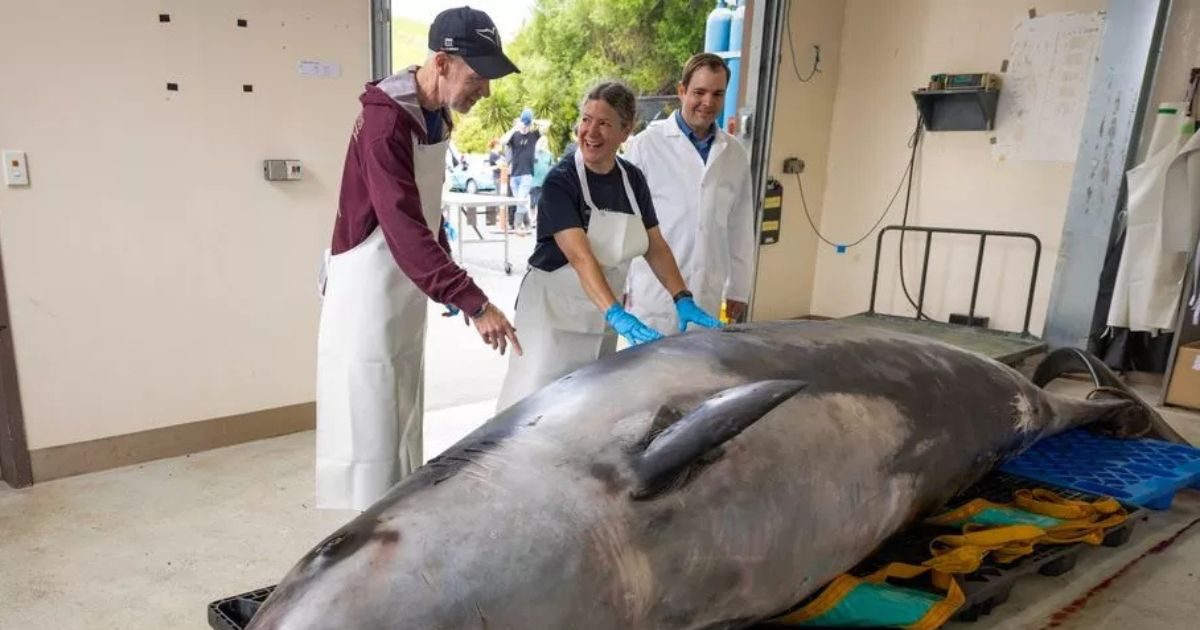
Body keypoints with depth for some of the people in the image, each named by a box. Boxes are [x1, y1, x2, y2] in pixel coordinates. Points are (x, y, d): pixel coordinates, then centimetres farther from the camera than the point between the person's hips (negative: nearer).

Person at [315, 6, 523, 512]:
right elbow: (405, 229, -32)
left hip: (409, 287, 9)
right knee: (369, 423, -1)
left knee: (404, 420, 17)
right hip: (369, 286, -9)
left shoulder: (436, 115, 5)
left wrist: (451, 281, 11)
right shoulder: (385, 122, -23)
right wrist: (474, 302, -37)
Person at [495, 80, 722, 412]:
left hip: (601, 315, 6)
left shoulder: (633, 179, 1)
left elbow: (656, 247, 5)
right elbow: (580, 256, -28)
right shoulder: (561, 180, -17)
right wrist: (618, 315, -40)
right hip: (554, 311, -6)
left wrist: (683, 300, -7)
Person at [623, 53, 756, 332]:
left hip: (707, 299, 4)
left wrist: (738, 290, 12)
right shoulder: (646, 144, -4)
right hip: (653, 296, -3)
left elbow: (740, 228, 12)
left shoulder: (735, 154, 9)